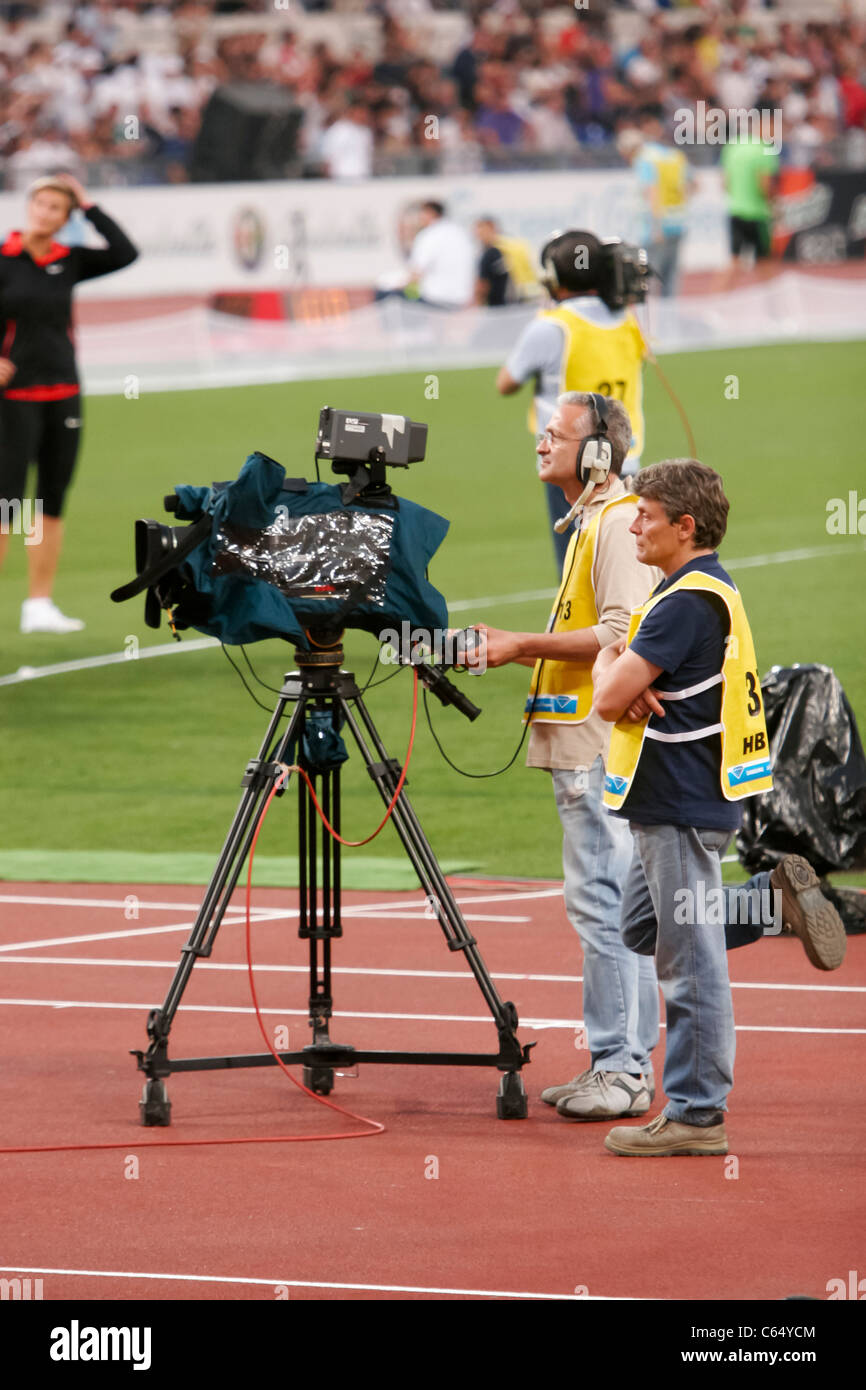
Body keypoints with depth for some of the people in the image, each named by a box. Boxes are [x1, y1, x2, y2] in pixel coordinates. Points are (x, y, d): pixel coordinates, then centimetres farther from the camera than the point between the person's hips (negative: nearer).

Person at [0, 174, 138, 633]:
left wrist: (89, 206, -1)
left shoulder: (68, 261, 6)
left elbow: (124, 254, 0)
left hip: (63, 395, 5)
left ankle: (39, 607, 12)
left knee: (53, 504, 6)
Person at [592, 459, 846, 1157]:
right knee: (643, 929, 23)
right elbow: (626, 693, 16)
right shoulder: (712, 588, 13)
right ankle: (778, 896, 17)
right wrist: (633, 688, -8)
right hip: (676, 798, 11)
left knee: (690, 961, -5)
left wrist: (611, 662, 0)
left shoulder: (688, 603, -20)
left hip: (683, 805, -11)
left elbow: (609, 698, -22)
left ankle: (696, 1116, -1)